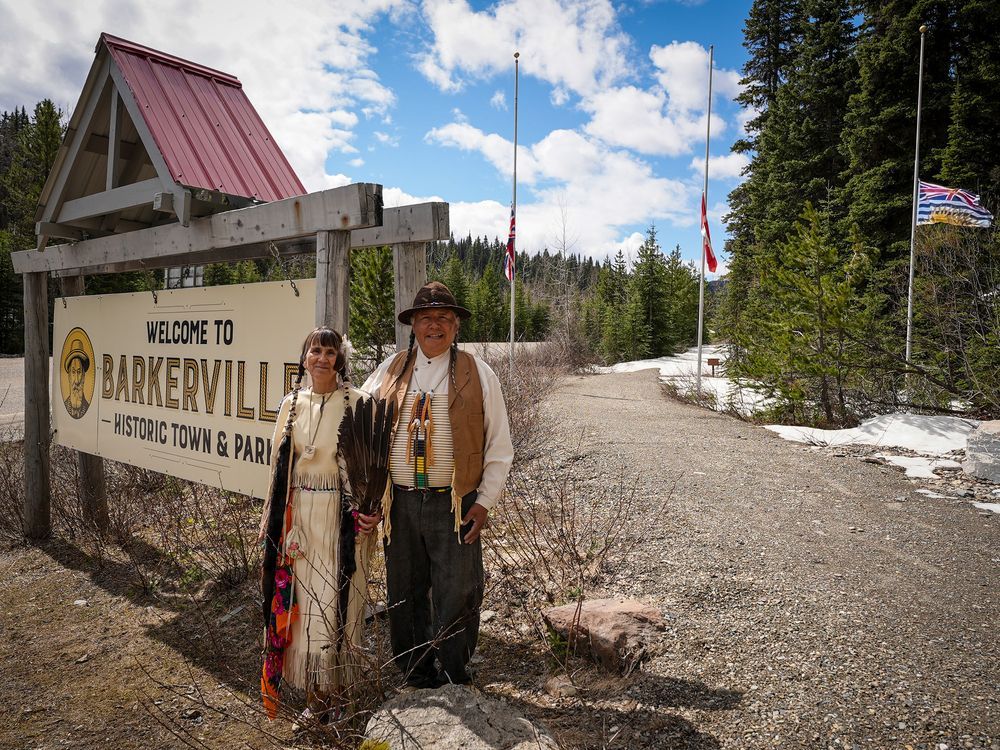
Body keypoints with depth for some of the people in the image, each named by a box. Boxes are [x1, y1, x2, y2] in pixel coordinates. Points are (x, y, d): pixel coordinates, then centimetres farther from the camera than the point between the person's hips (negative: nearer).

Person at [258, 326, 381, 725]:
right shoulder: (291, 403, 7)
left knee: (335, 598, 3)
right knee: (299, 598, 11)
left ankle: (330, 688, 23)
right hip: (298, 514, 5)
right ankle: (316, 689, 29)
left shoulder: (356, 402, -8)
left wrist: (373, 509, -18)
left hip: (341, 515, -4)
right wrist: (271, 517, 13)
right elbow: (279, 464, 12)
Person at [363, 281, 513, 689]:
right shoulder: (389, 371, 7)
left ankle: (453, 676, 23)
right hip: (400, 503, 3)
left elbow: (499, 446, 3)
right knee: (405, 594, 13)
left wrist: (485, 501, -3)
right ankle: (416, 674, 32)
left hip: (454, 505, -2)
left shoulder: (478, 374, 2)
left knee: (457, 594, 2)